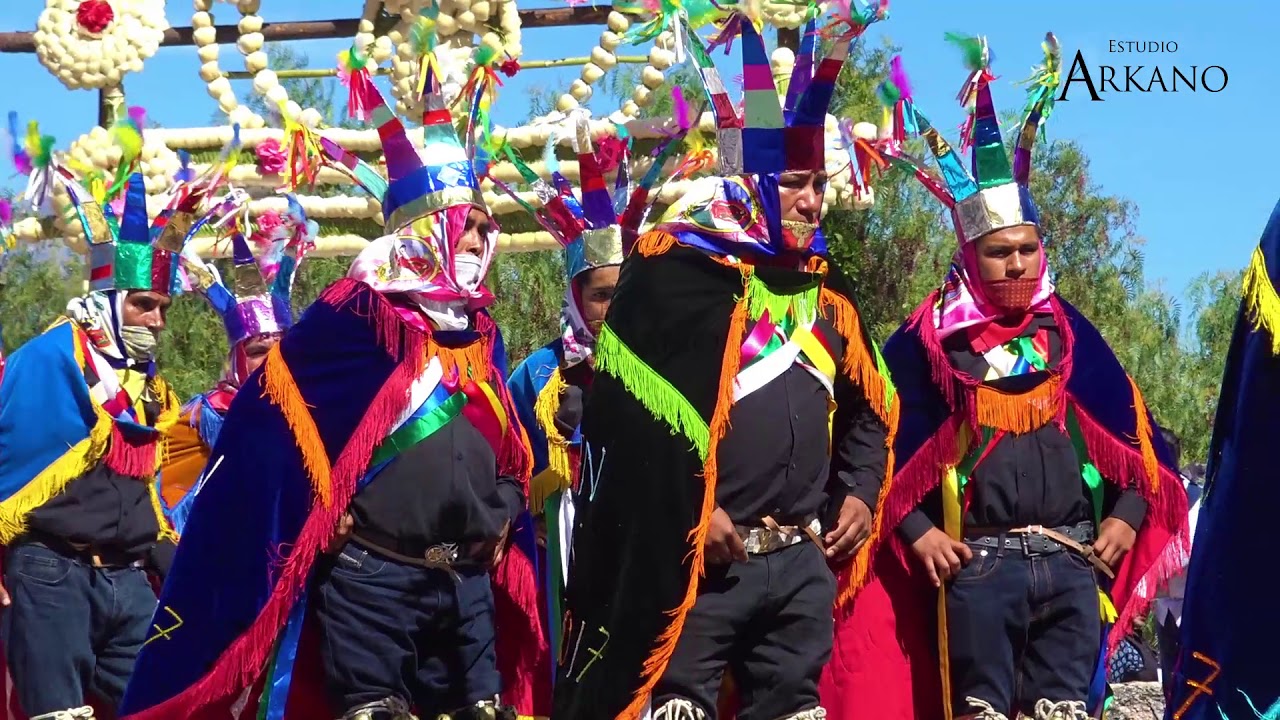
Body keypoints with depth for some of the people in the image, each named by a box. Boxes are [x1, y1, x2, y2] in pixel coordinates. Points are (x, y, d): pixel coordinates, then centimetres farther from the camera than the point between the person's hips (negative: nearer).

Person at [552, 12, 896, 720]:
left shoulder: (825, 285, 15)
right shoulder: (678, 267, -8)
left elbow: (868, 408, 26)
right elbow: (625, 409, -15)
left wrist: (859, 493, 13)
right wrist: (691, 508, -15)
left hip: (803, 561, 7)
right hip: (693, 562, -7)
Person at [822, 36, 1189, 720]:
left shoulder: (1068, 332, 12)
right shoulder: (930, 339, 2)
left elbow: (1130, 429, 14)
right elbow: (886, 437, 0)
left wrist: (1126, 513, 2)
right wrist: (915, 530, -10)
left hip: (1073, 561, 3)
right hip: (978, 562, -3)